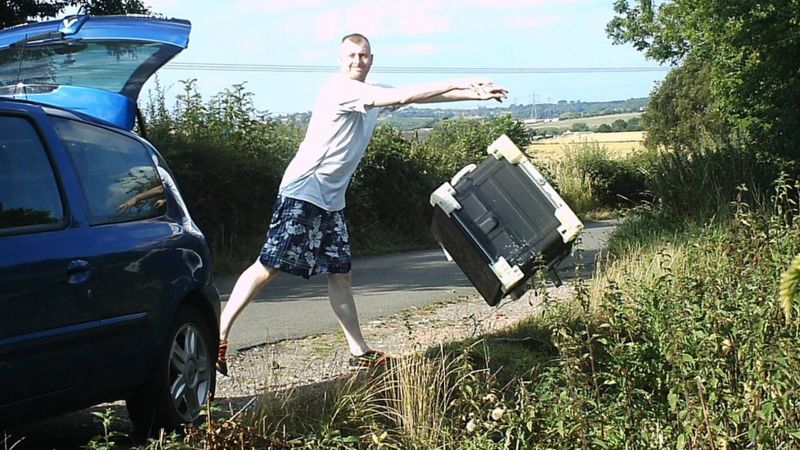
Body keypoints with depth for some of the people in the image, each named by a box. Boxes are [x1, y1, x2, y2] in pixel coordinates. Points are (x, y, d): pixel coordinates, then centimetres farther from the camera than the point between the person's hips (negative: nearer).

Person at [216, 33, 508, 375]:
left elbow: (419, 98, 17)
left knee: (339, 274, 10)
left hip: (332, 200, 9)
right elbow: (403, 97, -20)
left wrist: (476, 94, 12)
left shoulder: (373, 93, 13)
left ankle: (360, 354, 13)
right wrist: (458, 84, -16)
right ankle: (218, 337, -9)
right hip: (302, 191, -9)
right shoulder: (340, 87, -13)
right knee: (269, 267, -11)